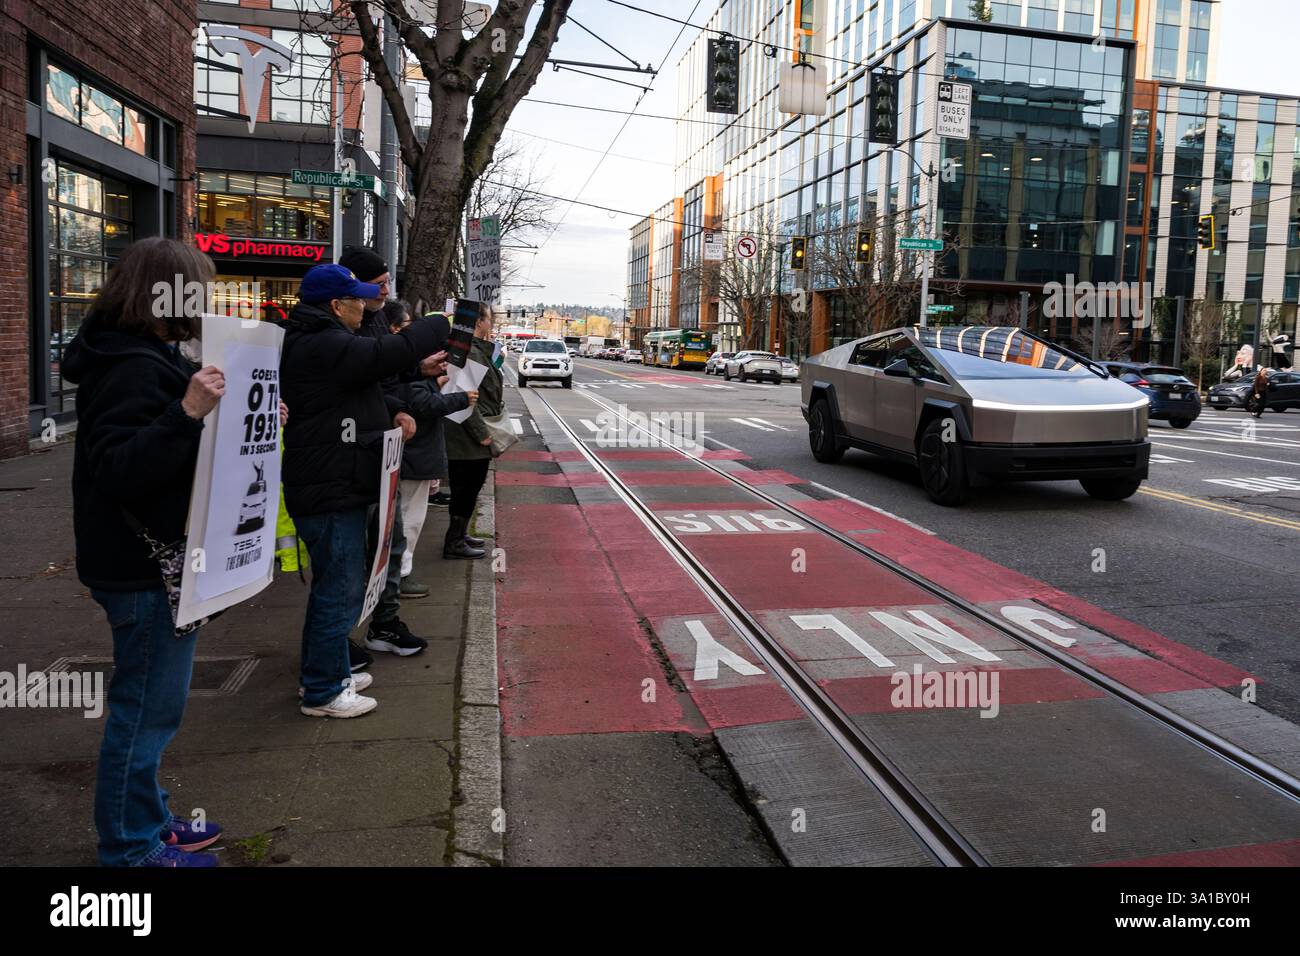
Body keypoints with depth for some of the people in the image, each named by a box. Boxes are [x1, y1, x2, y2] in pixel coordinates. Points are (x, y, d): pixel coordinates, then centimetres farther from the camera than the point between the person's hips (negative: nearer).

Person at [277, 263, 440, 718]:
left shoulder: (322, 343, 16)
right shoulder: (323, 347, -20)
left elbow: (351, 397, 23)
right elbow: (389, 353, -26)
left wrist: (391, 417, 6)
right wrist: (437, 324, -10)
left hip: (338, 488, 12)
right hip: (331, 493, -12)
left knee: (333, 586, 22)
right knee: (341, 591, -2)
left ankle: (327, 671, 37)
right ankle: (322, 692, 10)